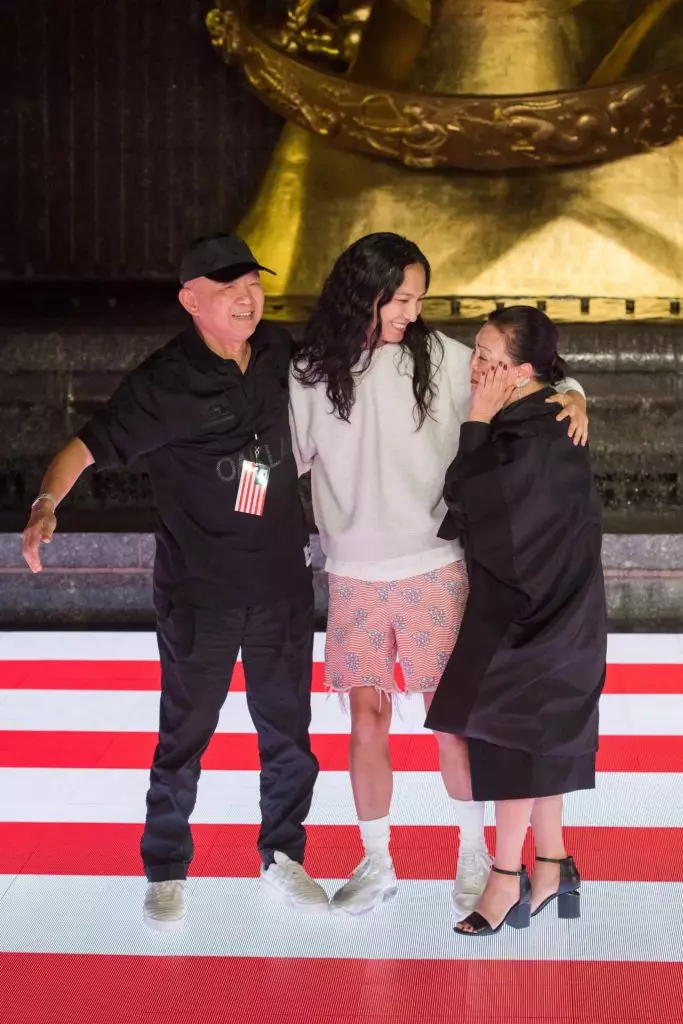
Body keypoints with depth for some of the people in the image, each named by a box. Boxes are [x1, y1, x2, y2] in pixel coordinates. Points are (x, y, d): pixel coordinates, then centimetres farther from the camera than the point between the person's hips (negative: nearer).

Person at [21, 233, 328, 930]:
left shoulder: (278, 352, 0)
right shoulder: (166, 382, -16)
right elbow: (88, 446, -22)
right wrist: (46, 504, -39)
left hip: (282, 581, 5)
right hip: (198, 591, -5)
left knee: (287, 731, 14)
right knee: (184, 738, 4)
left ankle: (282, 858, 30)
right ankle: (166, 872, 20)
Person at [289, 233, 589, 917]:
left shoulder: (441, 358, -5)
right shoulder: (311, 373, -2)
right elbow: (286, 459, 5)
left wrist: (570, 397, -17)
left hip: (434, 569, -1)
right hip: (354, 576, 1)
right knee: (367, 718, 6)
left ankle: (473, 856, 20)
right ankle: (376, 864, 21)